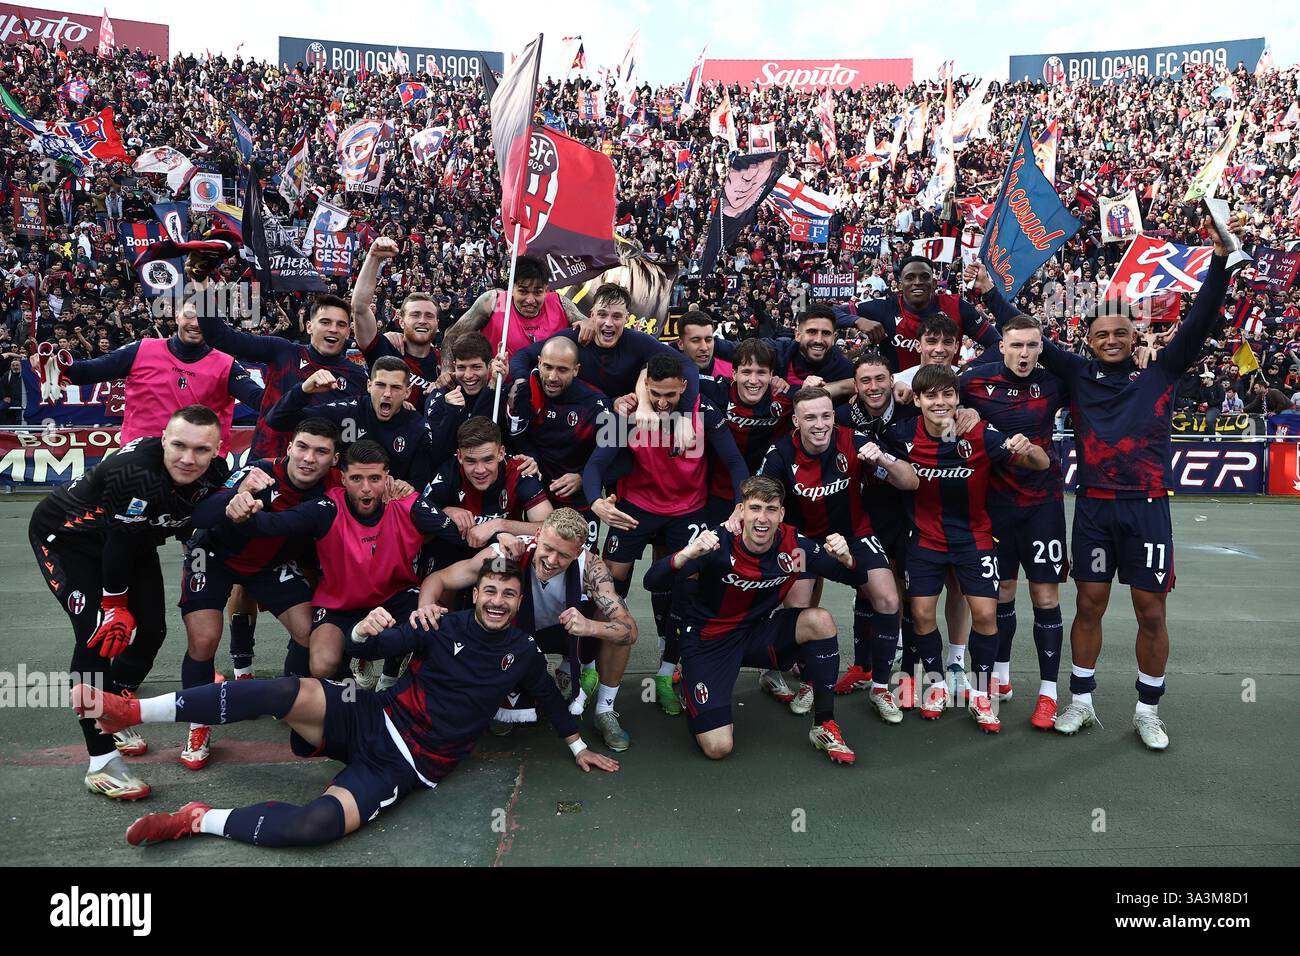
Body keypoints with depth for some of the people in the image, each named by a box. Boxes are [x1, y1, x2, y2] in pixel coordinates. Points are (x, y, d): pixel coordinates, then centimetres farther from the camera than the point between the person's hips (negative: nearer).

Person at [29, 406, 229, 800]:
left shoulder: (215, 473, -18)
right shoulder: (134, 470, -38)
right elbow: (119, 541, -29)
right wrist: (115, 604, -18)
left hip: (133, 541, 7)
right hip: (65, 535, -7)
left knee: (151, 629, 4)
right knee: (99, 632, -18)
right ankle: (101, 761, -11)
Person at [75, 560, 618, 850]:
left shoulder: (521, 651, 4)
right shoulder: (445, 627, 0)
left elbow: (549, 698, 20)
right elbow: (369, 650, -2)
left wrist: (578, 747, 25)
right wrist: (364, 632, -26)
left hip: (406, 767, 0)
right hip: (370, 721, 1)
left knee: (314, 826, -30)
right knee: (286, 691, -28)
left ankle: (200, 820, -9)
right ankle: (131, 712, -20)